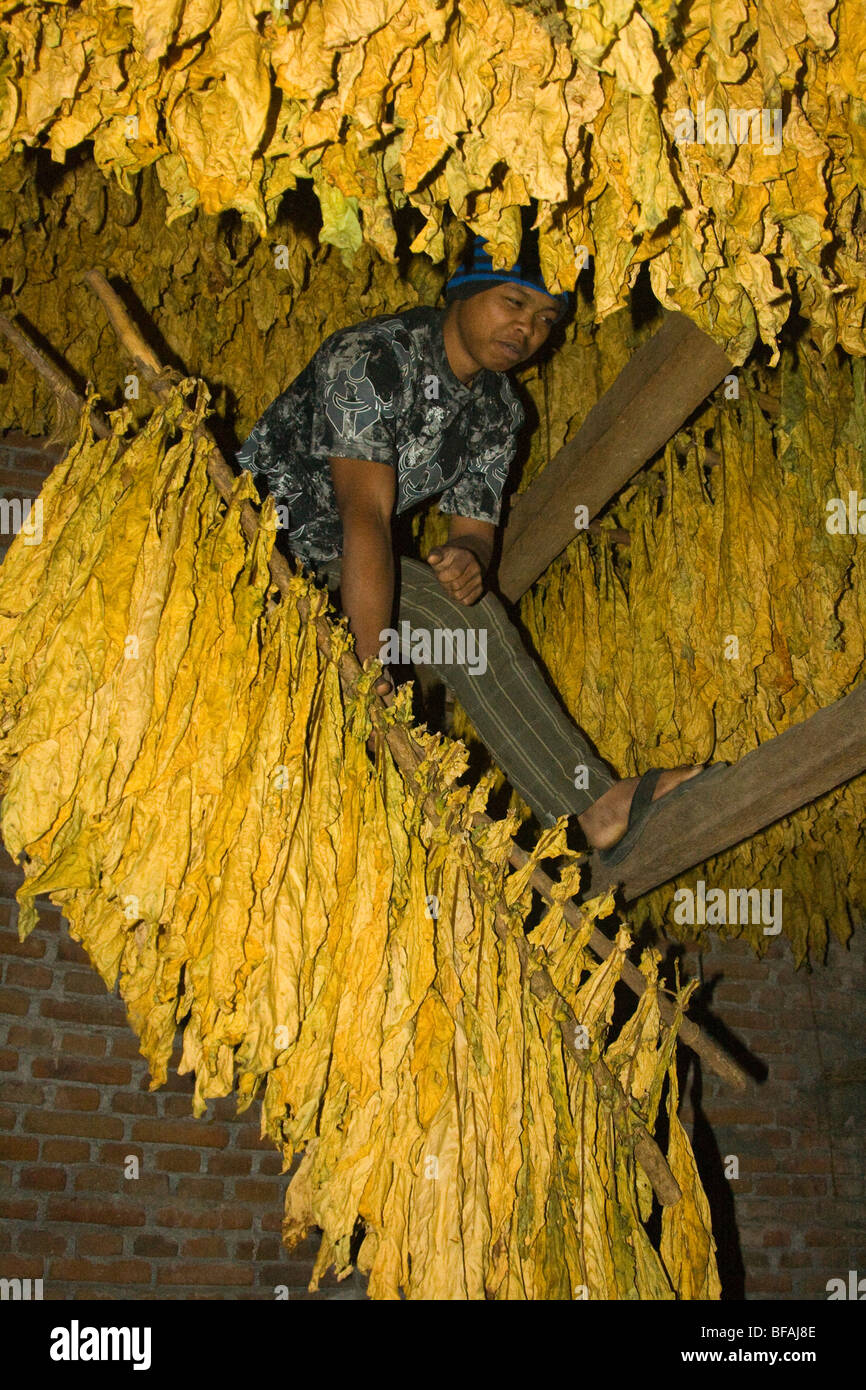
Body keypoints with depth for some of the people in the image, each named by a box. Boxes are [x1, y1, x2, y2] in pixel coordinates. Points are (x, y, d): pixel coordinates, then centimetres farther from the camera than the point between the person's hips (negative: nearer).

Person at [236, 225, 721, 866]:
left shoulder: (500, 411, 2)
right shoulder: (370, 358, -23)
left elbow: (476, 525, 4)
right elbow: (365, 513, -32)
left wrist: (469, 559, -25)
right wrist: (373, 669, -39)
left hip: (338, 562, 8)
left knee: (472, 614, -16)